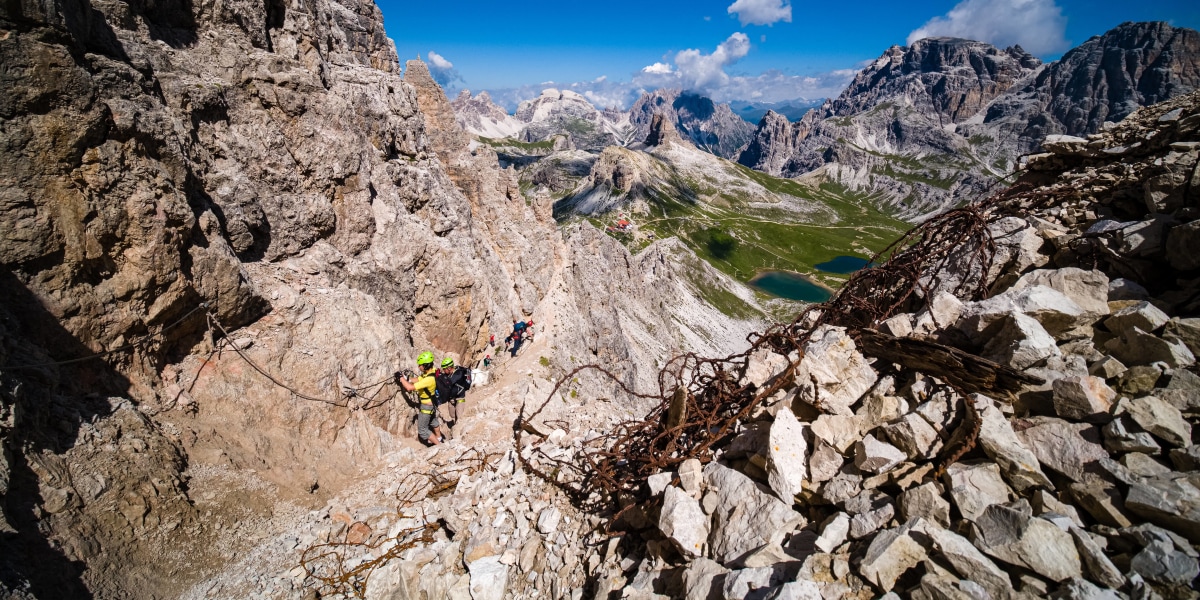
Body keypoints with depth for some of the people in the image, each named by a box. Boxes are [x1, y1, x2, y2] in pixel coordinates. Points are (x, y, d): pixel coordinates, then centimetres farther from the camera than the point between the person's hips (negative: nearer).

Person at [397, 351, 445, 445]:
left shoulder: (429, 379, -38)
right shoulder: (430, 371, -10)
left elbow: (410, 388, -36)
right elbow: (417, 380, 1)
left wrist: (402, 379, -22)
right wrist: (406, 378, -14)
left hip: (426, 406, -9)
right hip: (432, 403, 9)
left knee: (422, 430, 6)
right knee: (433, 421, 32)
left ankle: (439, 445, 16)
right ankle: (439, 438, 54)